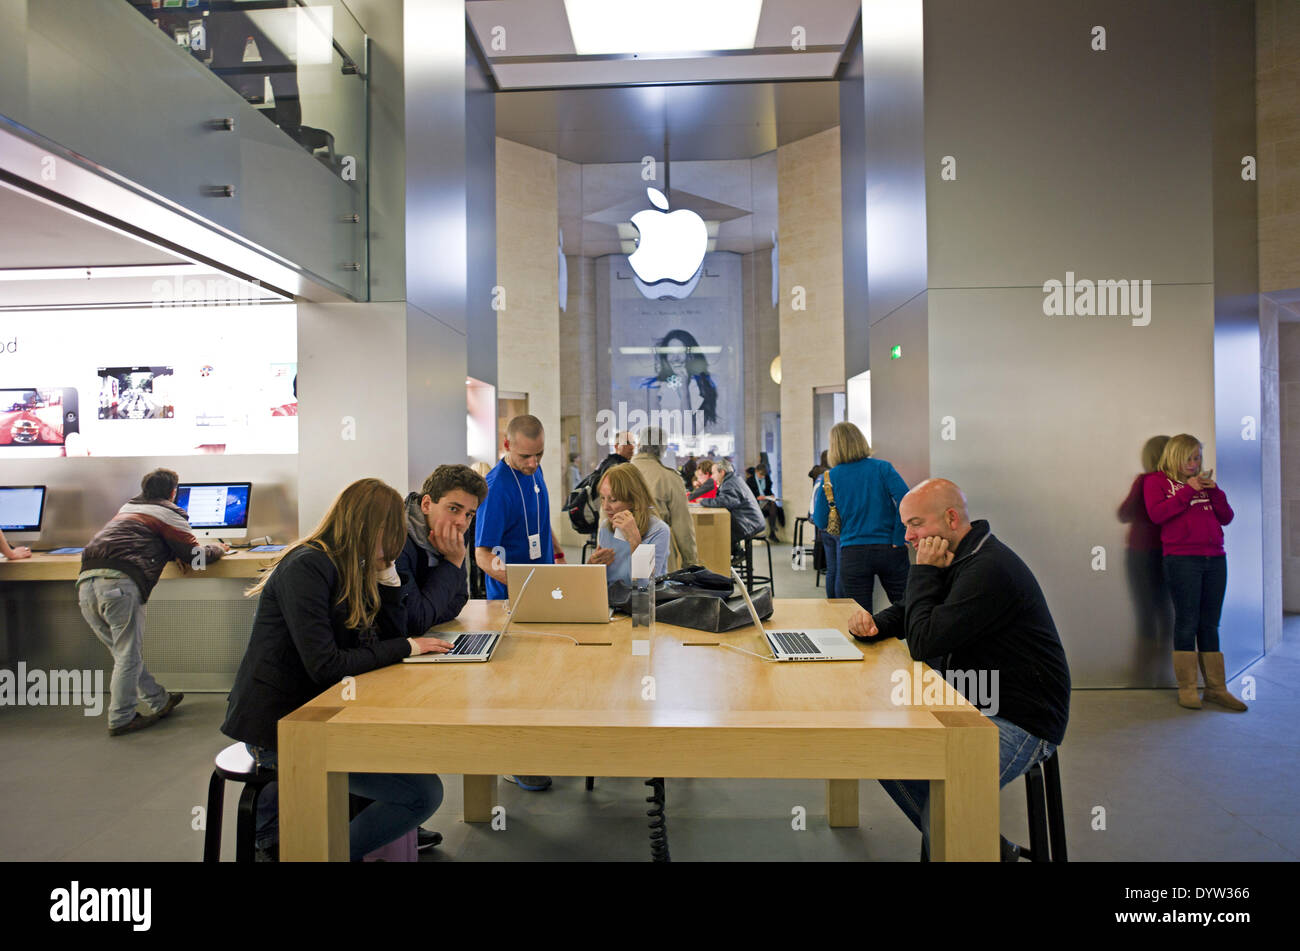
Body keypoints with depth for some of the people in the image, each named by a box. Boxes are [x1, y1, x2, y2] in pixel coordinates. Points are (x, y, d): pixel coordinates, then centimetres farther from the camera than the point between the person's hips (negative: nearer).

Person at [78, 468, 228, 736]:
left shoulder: (127, 508, 29)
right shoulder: (168, 512, 8)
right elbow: (195, 556, 6)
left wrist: (173, 554, 29)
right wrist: (219, 549, 26)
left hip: (86, 582, 8)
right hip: (118, 583, -8)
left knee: (125, 652, 14)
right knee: (128, 655, 3)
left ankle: (160, 702, 25)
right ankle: (120, 720, 8)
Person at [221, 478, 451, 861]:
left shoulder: (349, 568, 8)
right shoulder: (307, 567, -19)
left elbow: (389, 634, 8)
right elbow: (325, 665, -25)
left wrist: (386, 570, 0)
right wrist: (406, 647, -17)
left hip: (306, 709, 9)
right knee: (423, 792, -15)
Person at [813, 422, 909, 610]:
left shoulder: (830, 477, 0)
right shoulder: (882, 468, 0)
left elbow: (821, 522, 1)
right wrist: (898, 539, -7)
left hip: (853, 554, 0)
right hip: (889, 550, 1)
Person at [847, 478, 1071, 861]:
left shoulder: (988, 570, -24)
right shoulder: (957, 560, 9)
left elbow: (924, 643, -25)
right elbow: (913, 614, 19)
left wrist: (925, 571, -17)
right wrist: (875, 624, -3)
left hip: (1020, 720, -10)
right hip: (971, 704, 10)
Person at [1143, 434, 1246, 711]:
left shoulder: (1203, 481, 21)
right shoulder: (1157, 480, 6)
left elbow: (1226, 517, 15)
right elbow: (1156, 514, -10)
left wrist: (1214, 490, 1)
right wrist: (1187, 491, -10)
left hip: (1215, 558, 5)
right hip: (1182, 560, -5)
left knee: (1210, 624, 7)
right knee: (1187, 623, -4)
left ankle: (1216, 688, 12)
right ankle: (1186, 689, 3)